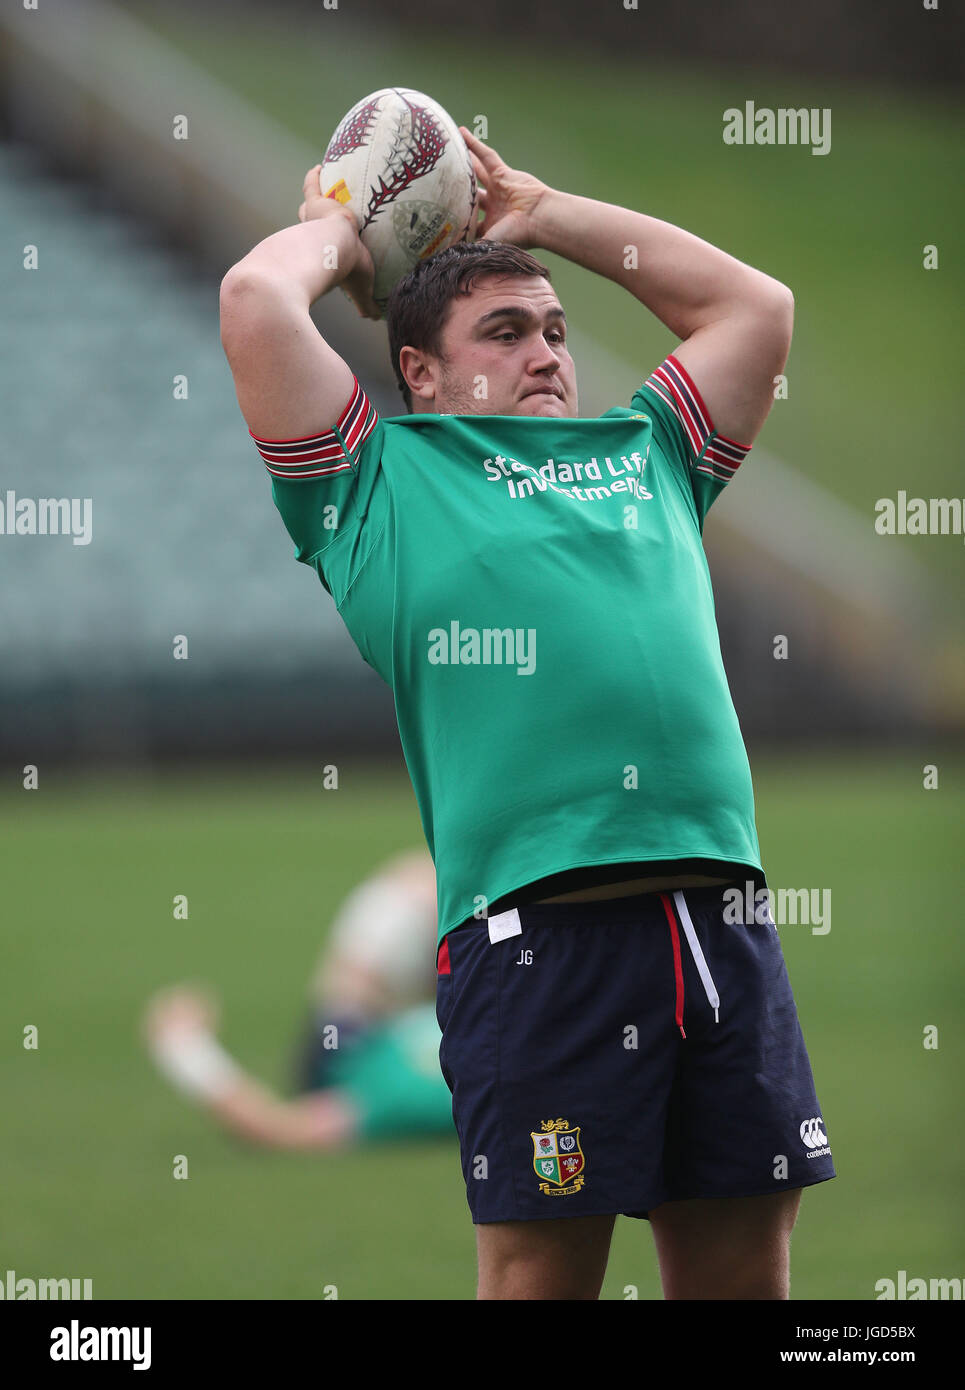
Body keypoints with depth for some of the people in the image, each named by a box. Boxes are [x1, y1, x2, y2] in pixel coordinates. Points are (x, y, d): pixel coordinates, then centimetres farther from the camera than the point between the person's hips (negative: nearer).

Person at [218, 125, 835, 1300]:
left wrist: (543, 214, 35)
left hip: (720, 924, 5)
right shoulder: (383, 481, 12)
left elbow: (757, 305, 34)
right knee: (543, 1266, -4)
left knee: (743, 1269, 4)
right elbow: (256, 301, 2)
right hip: (538, 927, -5)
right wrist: (337, 233, 24)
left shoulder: (644, 454, 26)